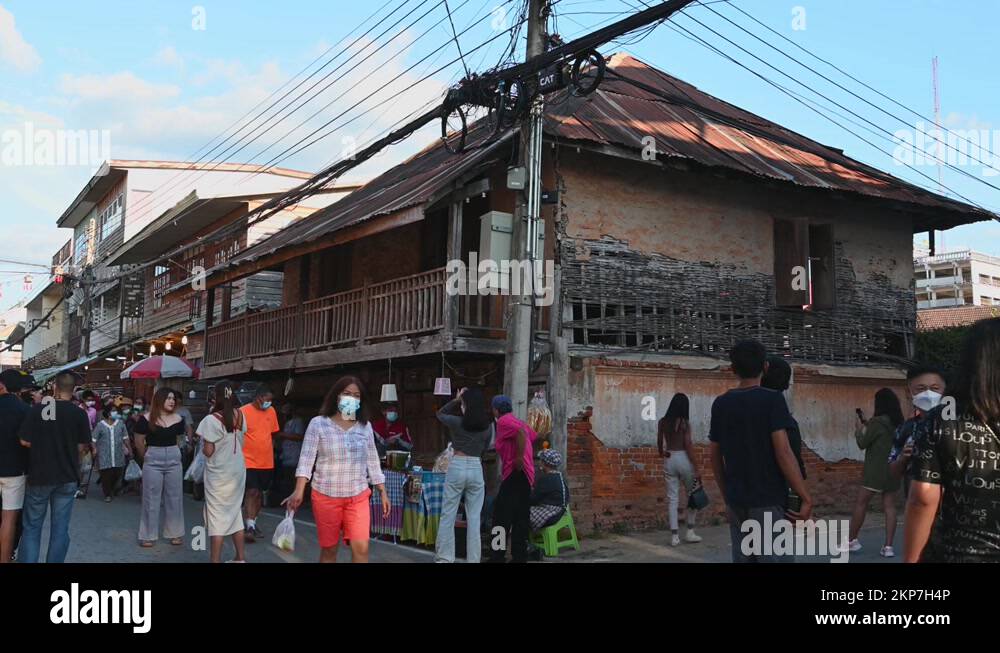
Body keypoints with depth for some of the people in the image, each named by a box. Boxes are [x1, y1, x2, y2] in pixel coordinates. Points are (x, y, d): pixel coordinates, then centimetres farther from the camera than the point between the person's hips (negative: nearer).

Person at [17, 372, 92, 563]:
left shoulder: (37, 409, -7)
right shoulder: (79, 414, -7)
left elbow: (25, 441, -6)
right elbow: (82, 446, -5)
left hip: (39, 475, 0)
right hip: (67, 477, 0)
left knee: (31, 527, 10)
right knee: (60, 529, 8)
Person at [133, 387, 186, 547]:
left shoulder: (178, 419, -2)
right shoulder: (146, 419, -10)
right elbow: (139, 442, 1)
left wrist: (170, 452, 14)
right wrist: (148, 456, 12)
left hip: (174, 461, 3)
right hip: (153, 462, -3)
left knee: (174, 498, 8)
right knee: (151, 498, 5)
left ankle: (175, 533, 19)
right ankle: (148, 535, 16)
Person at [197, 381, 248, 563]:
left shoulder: (211, 420, -19)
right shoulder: (240, 416, 0)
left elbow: (208, 451, -16)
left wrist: (203, 445, 3)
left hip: (219, 474, -6)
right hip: (238, 471, 6)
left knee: (217, 516, 2)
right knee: (235, 512, 16)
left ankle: (215, 560, 6)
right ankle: (240, 557, 23)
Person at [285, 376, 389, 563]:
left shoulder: (365, 426, 6)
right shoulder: (318, 423, -4)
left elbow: (372, 461, 11)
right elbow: (306, 459, -9)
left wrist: (383, 492, 9)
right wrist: (299, 491, -20)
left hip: (358, 497, 2)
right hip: (326, 496, -2)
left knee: (361, 548, -9)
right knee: (329, 549, 8)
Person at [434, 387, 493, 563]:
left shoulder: (457, 422, -7)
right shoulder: (488, 426, 1)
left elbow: (440, 414, 13)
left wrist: (456, 400, 13)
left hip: (457, 467, -2)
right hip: (477, 469, 2)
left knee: (448, 516, 6)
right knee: (474, 518, 6)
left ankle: (444, 558, 7)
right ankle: (473, 559, 7)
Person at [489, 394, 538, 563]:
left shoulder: (504, 421, -8)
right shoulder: (517, 421, 19)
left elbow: (521, 434, -25)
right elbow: (533, 437, 28)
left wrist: (519, 458, -21)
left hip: (515, 474, -10)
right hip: (525, 474, 10)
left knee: (501, 517, -7)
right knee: (520, 519, 10)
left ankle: (497, 556, -7)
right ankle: (519, 556, 11)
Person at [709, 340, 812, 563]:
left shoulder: (720, 404, 5)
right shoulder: (772, 399, -10)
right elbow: (783, 453, -16)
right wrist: (806, 498, -11)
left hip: (736, 501, 5)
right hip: (768, 500, -5)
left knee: (741, 557, 10)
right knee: (775, 558, -3)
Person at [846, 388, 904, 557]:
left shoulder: (877, 422, -13)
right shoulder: (898, 423, 8)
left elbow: (862, 443, -5)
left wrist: (860, 428, 11)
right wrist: (867, 425, 17)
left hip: (876, 470, -6)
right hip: (893, 469, 6)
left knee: (860, 504, 4)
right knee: (889, 506, 5)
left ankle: (851, 541, 12)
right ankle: (888, 546, 1)